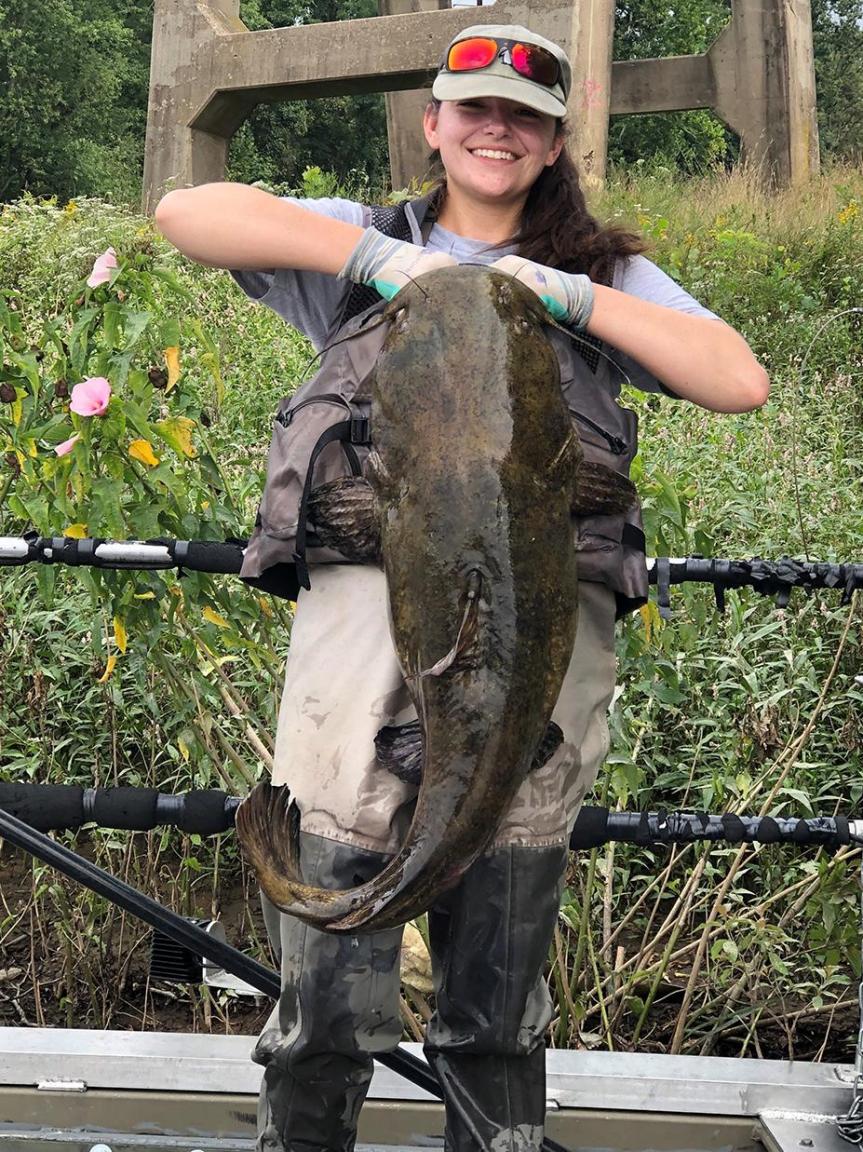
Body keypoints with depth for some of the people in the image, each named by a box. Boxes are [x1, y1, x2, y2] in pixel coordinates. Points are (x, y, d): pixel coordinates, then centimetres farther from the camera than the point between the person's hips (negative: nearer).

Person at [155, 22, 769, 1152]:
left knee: (499, 1005, 6)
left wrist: (569, 295, -1)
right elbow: (186, 213, 6)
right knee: (328, 1003, -5)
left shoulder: (605, 271, 21)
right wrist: (374, 256, -2)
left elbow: (740, 382, 6)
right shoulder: (365, 241, 19)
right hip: (373, 584, -1)